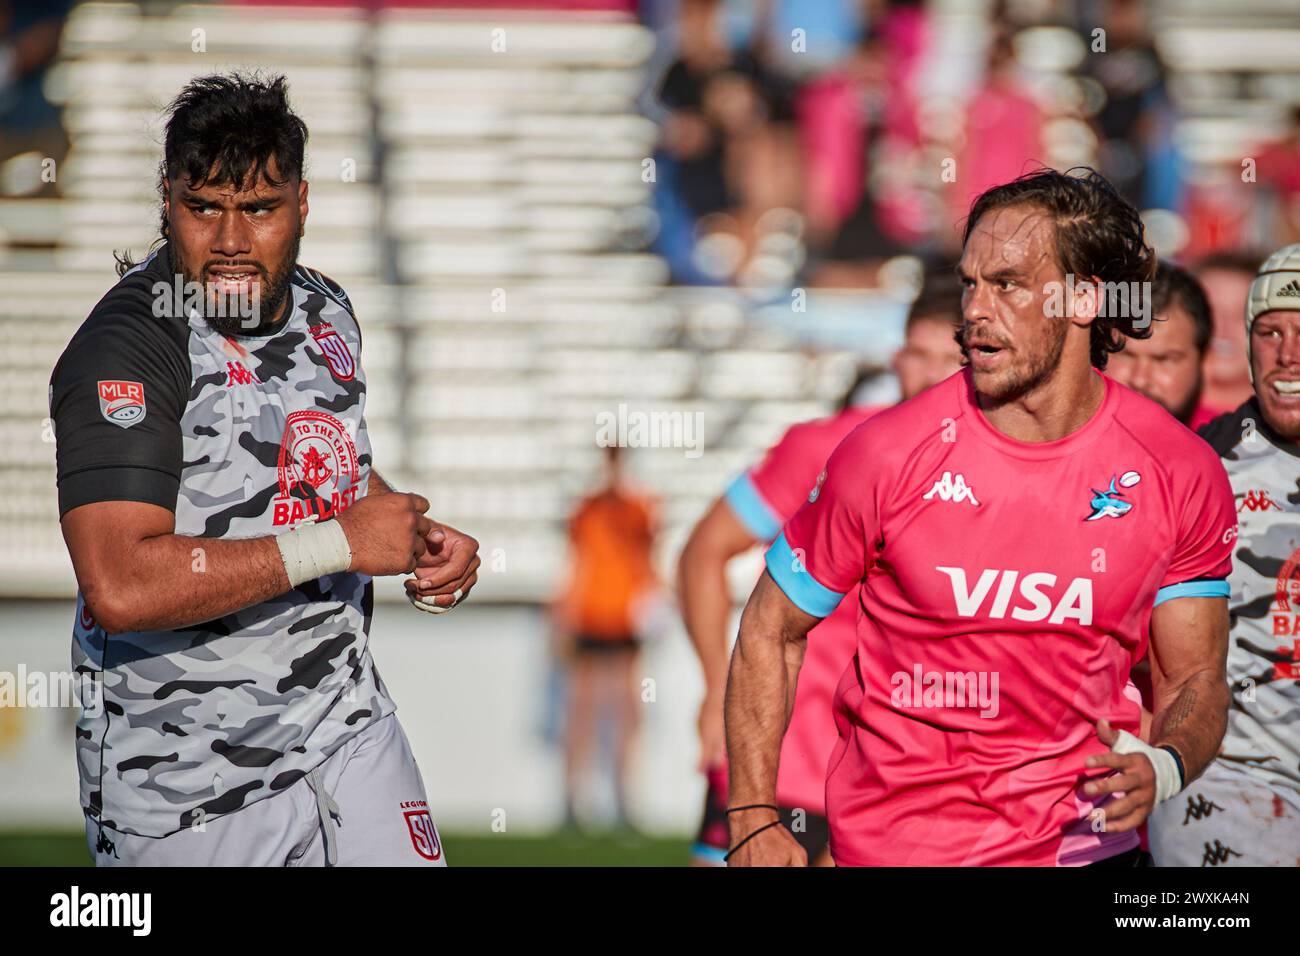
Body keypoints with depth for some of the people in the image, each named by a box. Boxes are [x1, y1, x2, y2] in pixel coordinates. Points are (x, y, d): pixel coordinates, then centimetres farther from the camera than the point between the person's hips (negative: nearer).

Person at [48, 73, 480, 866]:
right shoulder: (126, 348, -19)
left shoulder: (326, 311, 7)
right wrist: (341, 542, -25)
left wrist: (420, 538, 6)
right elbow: (121, 588, -32)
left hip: (350, 733, 7)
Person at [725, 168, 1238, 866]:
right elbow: (771, 630, -1)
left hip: (1081, 837, 1)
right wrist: (753, 822, -8)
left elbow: (1195, 676, 3)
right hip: (893, 846, -1)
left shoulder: (1181, 473, -6)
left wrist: (1161, 768, -19)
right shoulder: (887, 454, -11)